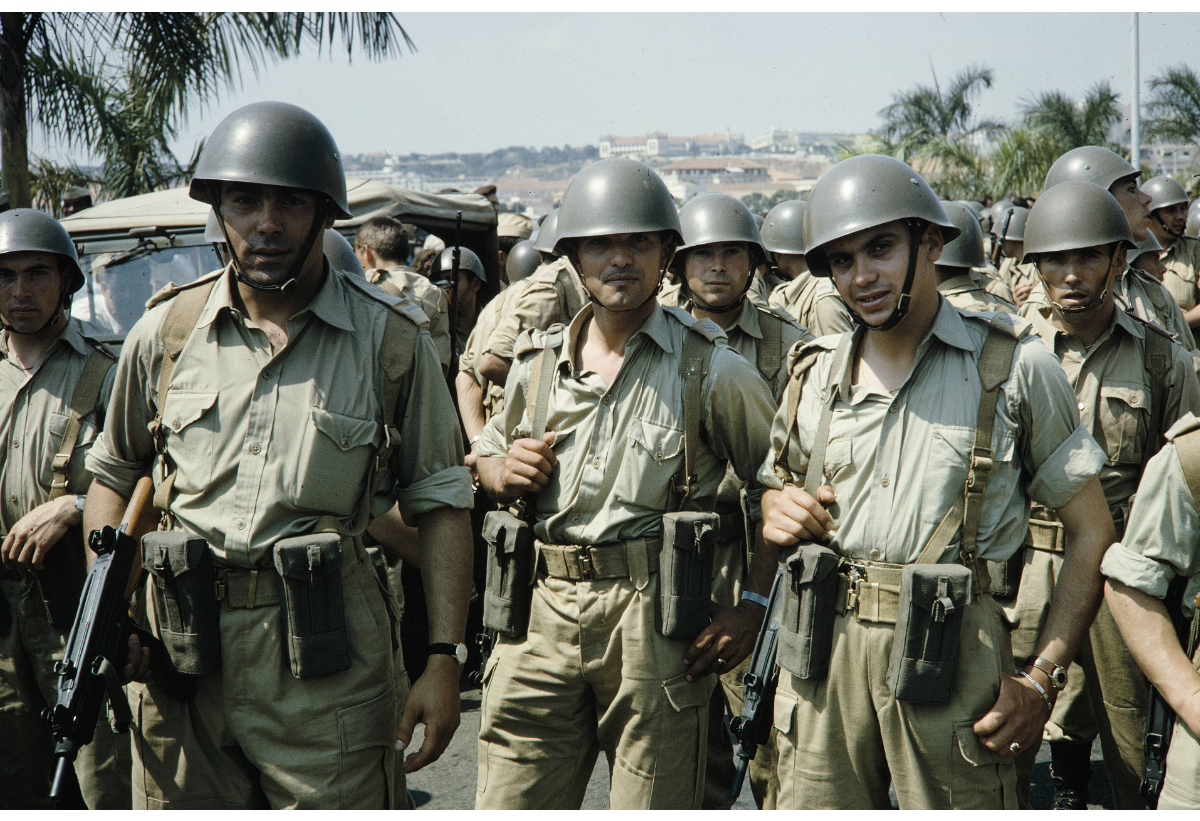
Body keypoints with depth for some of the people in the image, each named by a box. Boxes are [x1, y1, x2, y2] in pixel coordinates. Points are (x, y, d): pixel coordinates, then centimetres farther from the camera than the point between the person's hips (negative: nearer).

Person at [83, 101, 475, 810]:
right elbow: (113, 473, 19)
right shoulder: (167, 332, 7)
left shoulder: (393, 339, 0)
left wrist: (446, 659, -4)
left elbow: (441, 503, 2)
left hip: (328, 660, -2)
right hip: (181, 651, 3)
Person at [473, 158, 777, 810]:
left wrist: (755, 604, -7)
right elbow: (488, 456, 26)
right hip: (541, 614, 3)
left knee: (652, 800, 6)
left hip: (656, 617, -3)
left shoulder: (712, 370, -1)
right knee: (509, 797, 4)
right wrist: (502, 473, 2)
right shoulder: (538, 363, 11)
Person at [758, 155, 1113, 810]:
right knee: (812, 802, 9)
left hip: (953, 651, -3)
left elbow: (1091, 532, 0)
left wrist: (1038, 678, -7)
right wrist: (776, 514, -2)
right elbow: (776, 497, 23)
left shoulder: (1016, 368, -1)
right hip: (822, 651, 4)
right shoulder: (815, 375, 11)